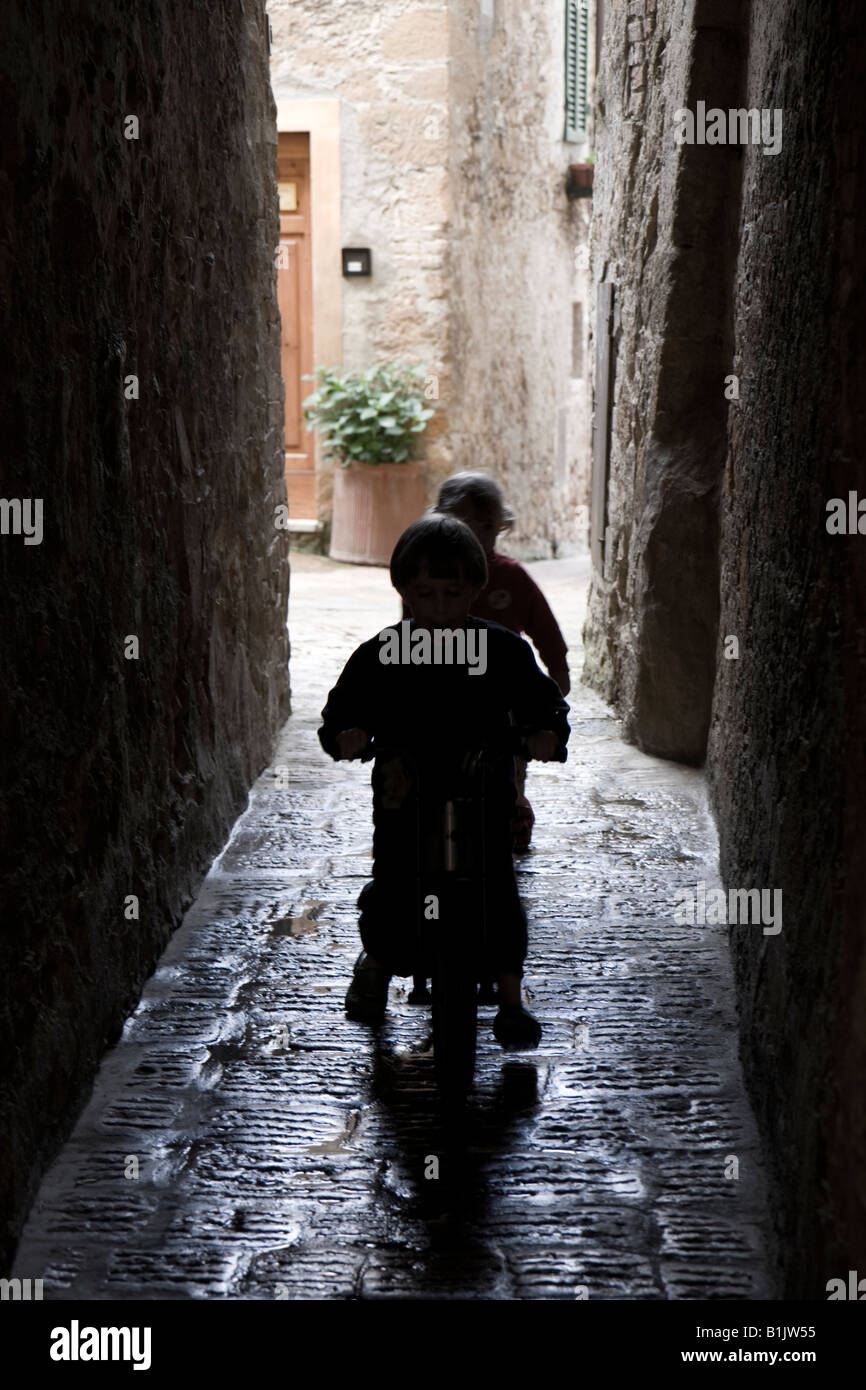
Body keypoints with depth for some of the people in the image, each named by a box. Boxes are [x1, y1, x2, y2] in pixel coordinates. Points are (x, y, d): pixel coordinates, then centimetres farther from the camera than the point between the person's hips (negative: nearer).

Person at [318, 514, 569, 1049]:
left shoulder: (505, 650, -1)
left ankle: (511, 995, 10)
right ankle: (375, 962, 31)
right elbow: (342, 709, 5)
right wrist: (346, 735, -18)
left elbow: (545, 701, 8)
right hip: (404, 795, 0)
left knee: (498, 888, -7)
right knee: (391, 889, -2)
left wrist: (547, 733, -14)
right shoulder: (380, 654, -1)